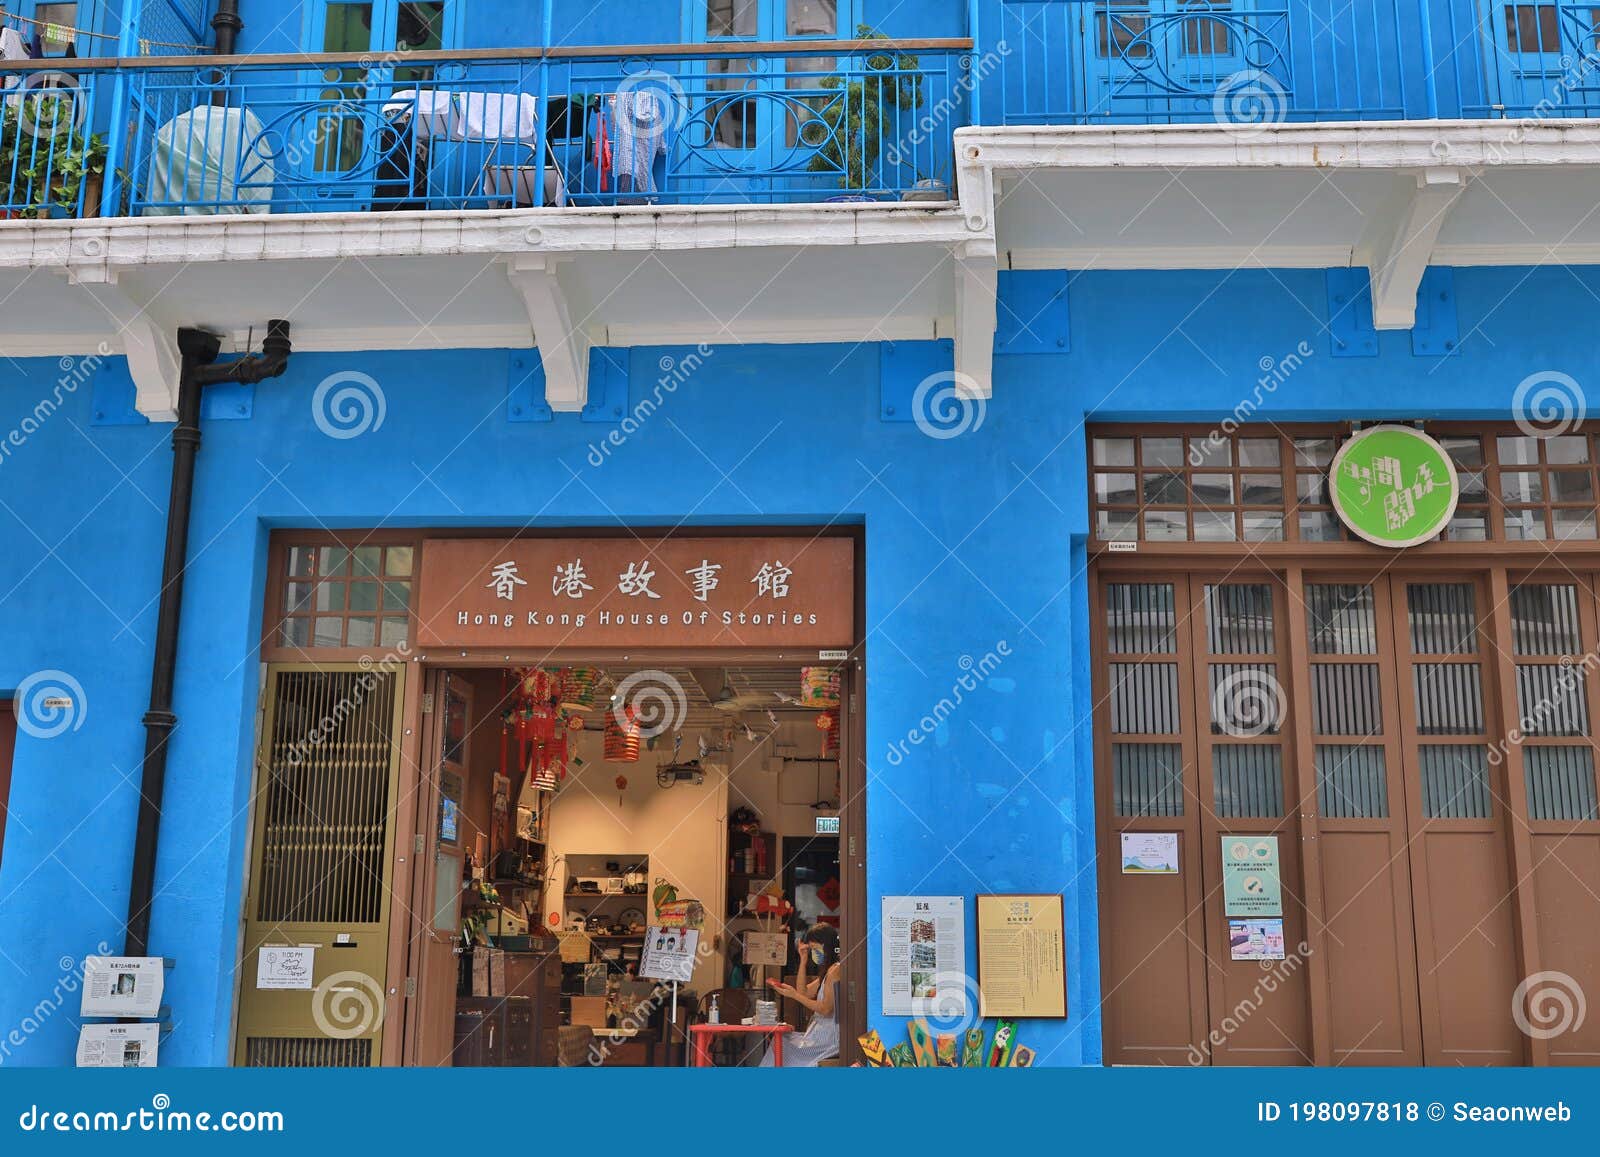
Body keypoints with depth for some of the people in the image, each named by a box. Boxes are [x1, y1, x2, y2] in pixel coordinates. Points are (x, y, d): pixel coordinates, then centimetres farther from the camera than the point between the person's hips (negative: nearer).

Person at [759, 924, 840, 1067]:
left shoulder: (835, 970, -15)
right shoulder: (828, 971, 16)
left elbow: (825, 1009, -18)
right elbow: (804, 992, 17)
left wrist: (794, 995, -14)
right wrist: (803, 960, 12)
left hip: (830, 1036, -9)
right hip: (823, 1031, 9)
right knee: (782, 1043, 3)